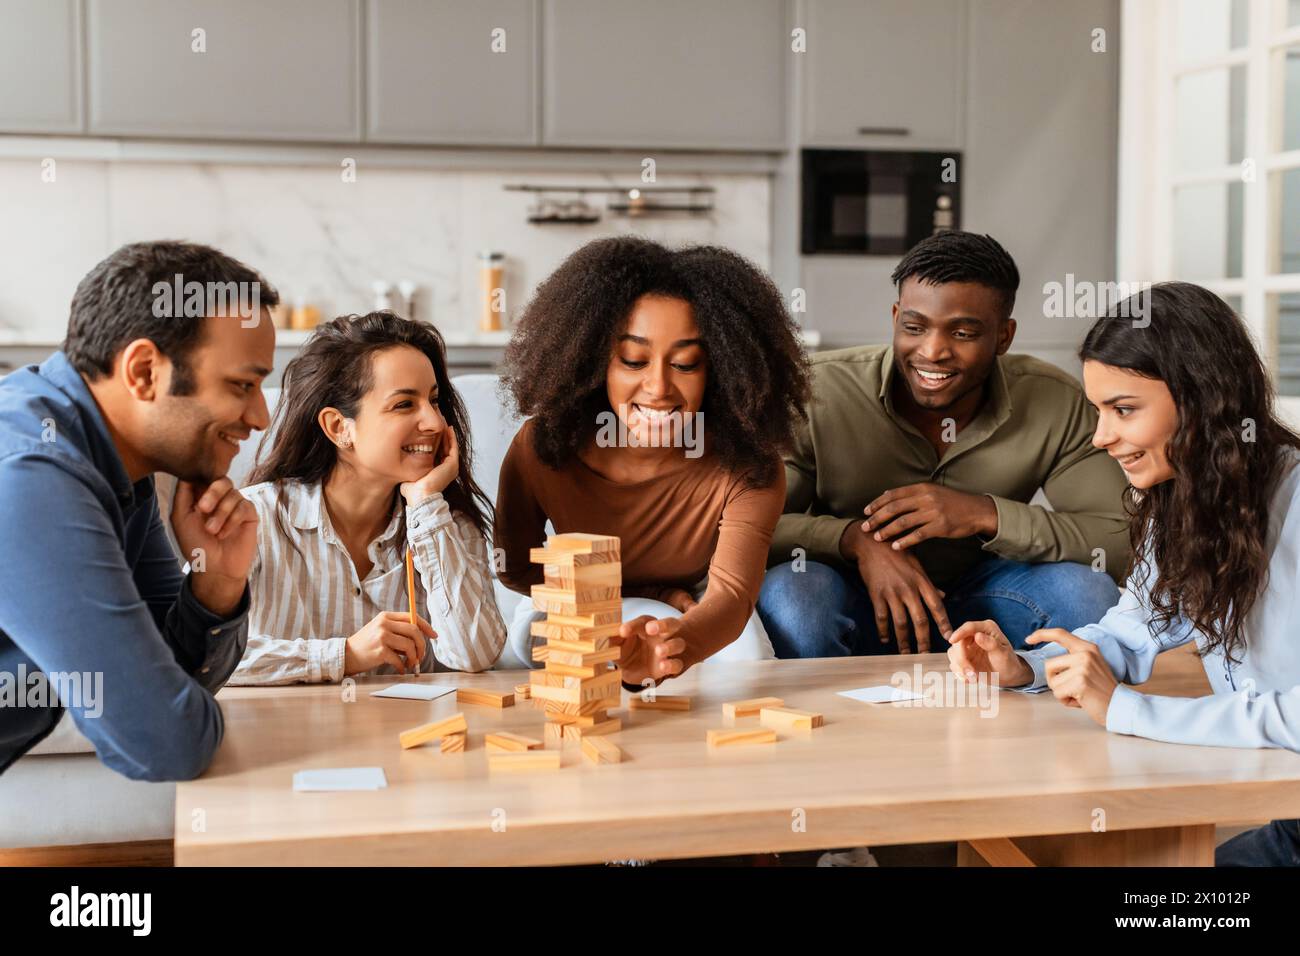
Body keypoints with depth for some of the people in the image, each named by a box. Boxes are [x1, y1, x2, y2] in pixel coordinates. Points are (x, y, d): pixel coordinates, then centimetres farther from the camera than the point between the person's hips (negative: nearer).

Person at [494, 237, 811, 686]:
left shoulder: (748, 469, -28)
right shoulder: (542, 447, -26)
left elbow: (731, 595, -42)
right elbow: (517, 568, -9)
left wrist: (678, 641, -68)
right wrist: (651, 597, -16)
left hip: (703, 628, 0)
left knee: (747, 649, -29)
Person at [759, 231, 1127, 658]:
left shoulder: (1056, 403, -15)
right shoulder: (818, 392, -21)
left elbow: (1125, 540, -18)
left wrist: (986, 514, -30)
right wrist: (855, 537, -37)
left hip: (976, 599, 2)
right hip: (851, 601, -2)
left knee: (1088, 593, -25)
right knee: (789, 593, -35)